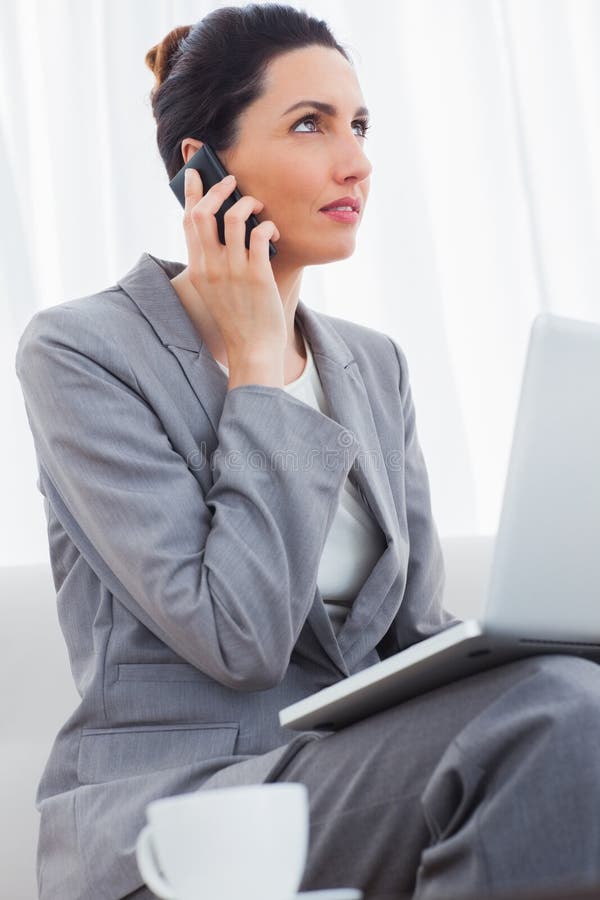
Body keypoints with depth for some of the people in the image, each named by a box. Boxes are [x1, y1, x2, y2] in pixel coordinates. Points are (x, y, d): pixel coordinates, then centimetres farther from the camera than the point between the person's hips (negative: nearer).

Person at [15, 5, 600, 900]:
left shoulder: (376, 365, 14)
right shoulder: (76, 351, -6)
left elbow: (417, 626, 11)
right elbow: (240, 637, -17)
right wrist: (258, 361, -10)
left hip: (357, 775, 6)